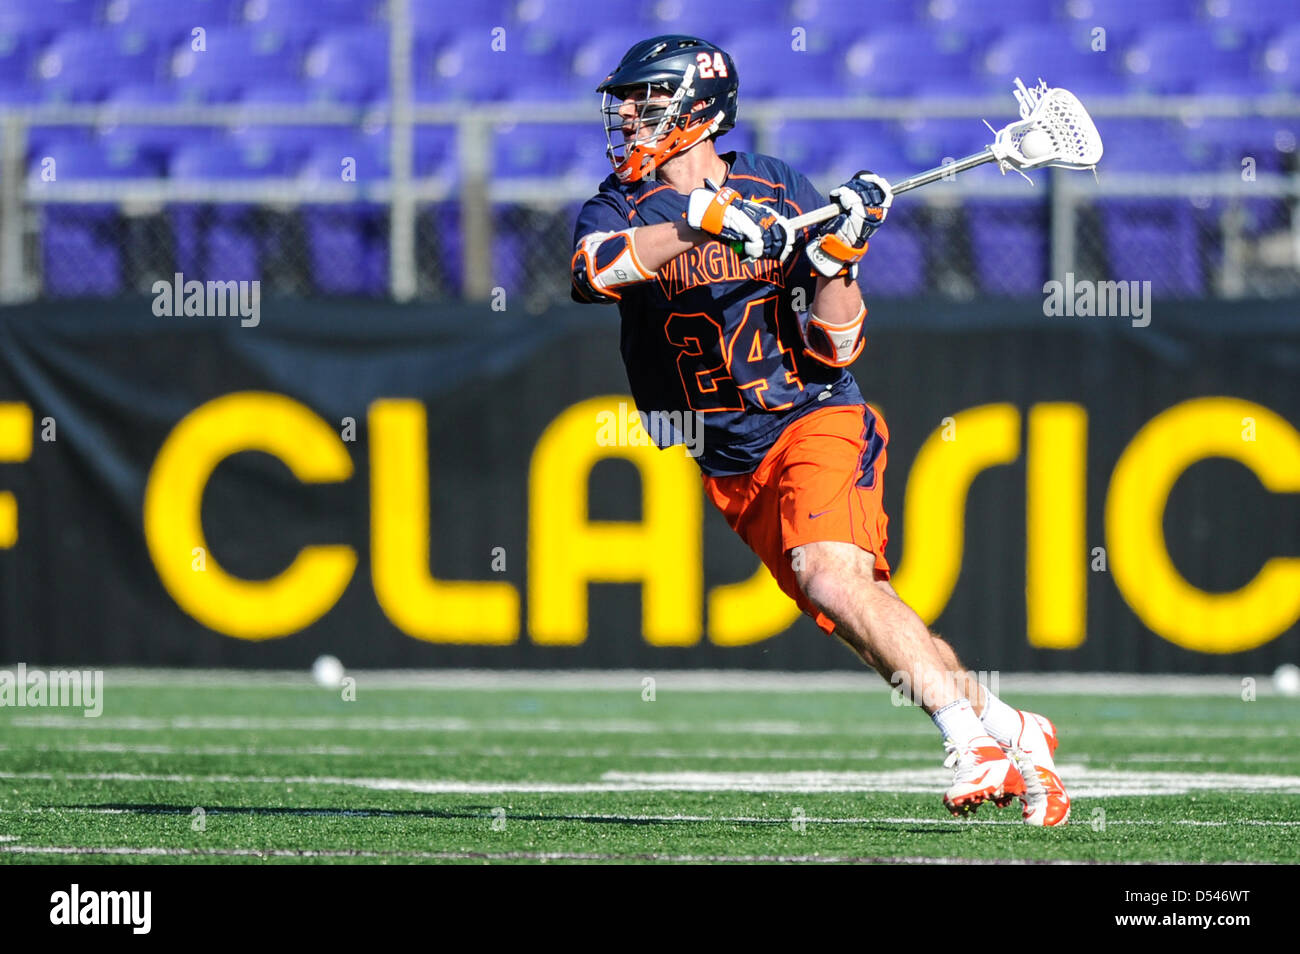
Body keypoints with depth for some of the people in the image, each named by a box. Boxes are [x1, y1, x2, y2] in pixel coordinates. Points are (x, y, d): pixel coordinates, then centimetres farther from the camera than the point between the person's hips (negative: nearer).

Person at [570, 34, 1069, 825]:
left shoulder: (787, 195, 1)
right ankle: (1008, 733, 8)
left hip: (817, 422, -4)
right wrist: (702, 225, -32)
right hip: (730, 469, 4)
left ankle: (971, 733, -27)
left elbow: (834, 348, -2)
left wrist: (839, 257, -17)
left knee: (830, 577, -28)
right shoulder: (620, 209, 4)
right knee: (862, 613, -2)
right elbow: (595, 269, -22)